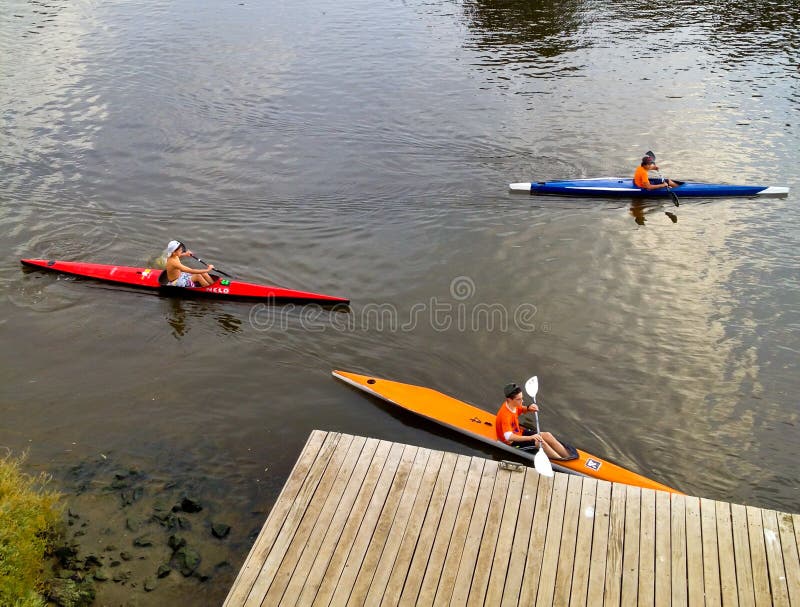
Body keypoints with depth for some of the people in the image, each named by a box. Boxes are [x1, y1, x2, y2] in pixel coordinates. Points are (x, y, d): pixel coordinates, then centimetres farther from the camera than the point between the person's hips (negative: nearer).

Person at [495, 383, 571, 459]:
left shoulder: (514, 405, -7)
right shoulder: (505, 415, -34)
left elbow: (521, 409, 17)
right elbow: (509, 437, -43)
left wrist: (528, 408, -7)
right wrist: (530, 437, -49)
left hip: (519, 433, 9)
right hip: (511, 442, -9)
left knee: (547, 435, -2)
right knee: (540, 442, -23)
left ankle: (569, 457, 0)